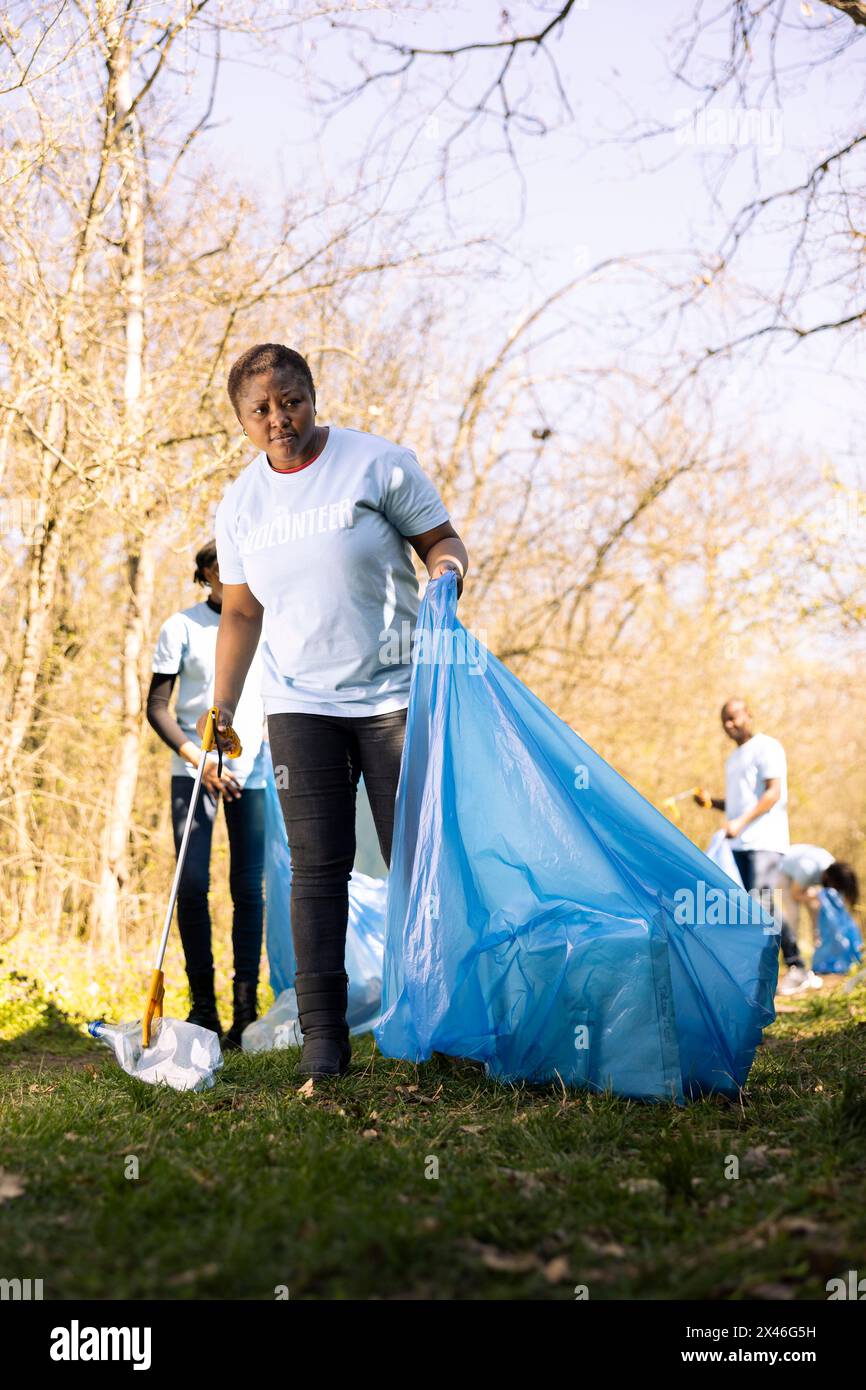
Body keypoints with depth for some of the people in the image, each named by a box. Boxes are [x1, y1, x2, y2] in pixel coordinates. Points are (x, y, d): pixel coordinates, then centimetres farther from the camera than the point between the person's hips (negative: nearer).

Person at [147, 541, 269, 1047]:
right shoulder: (182, 626, 2)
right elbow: (157, 706, 1)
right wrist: (195, 756, -12)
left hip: (253, 771, 2)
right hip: (194, 770, -2)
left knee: (249, 887, -1)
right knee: (192, 883, -8)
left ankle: (246, 1009, 2)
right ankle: (203, 1006, 1)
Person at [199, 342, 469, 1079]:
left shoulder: (379, 463, -4)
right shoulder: (239, 505, 8)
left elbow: (440, 539, 2)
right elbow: (241, 612, 15)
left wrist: (448, 564, -22)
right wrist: (222, 707, 9)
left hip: (395, 693, -2)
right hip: (300, 704, 3)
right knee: (318, 865, -3)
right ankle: (323, 1033, -1)